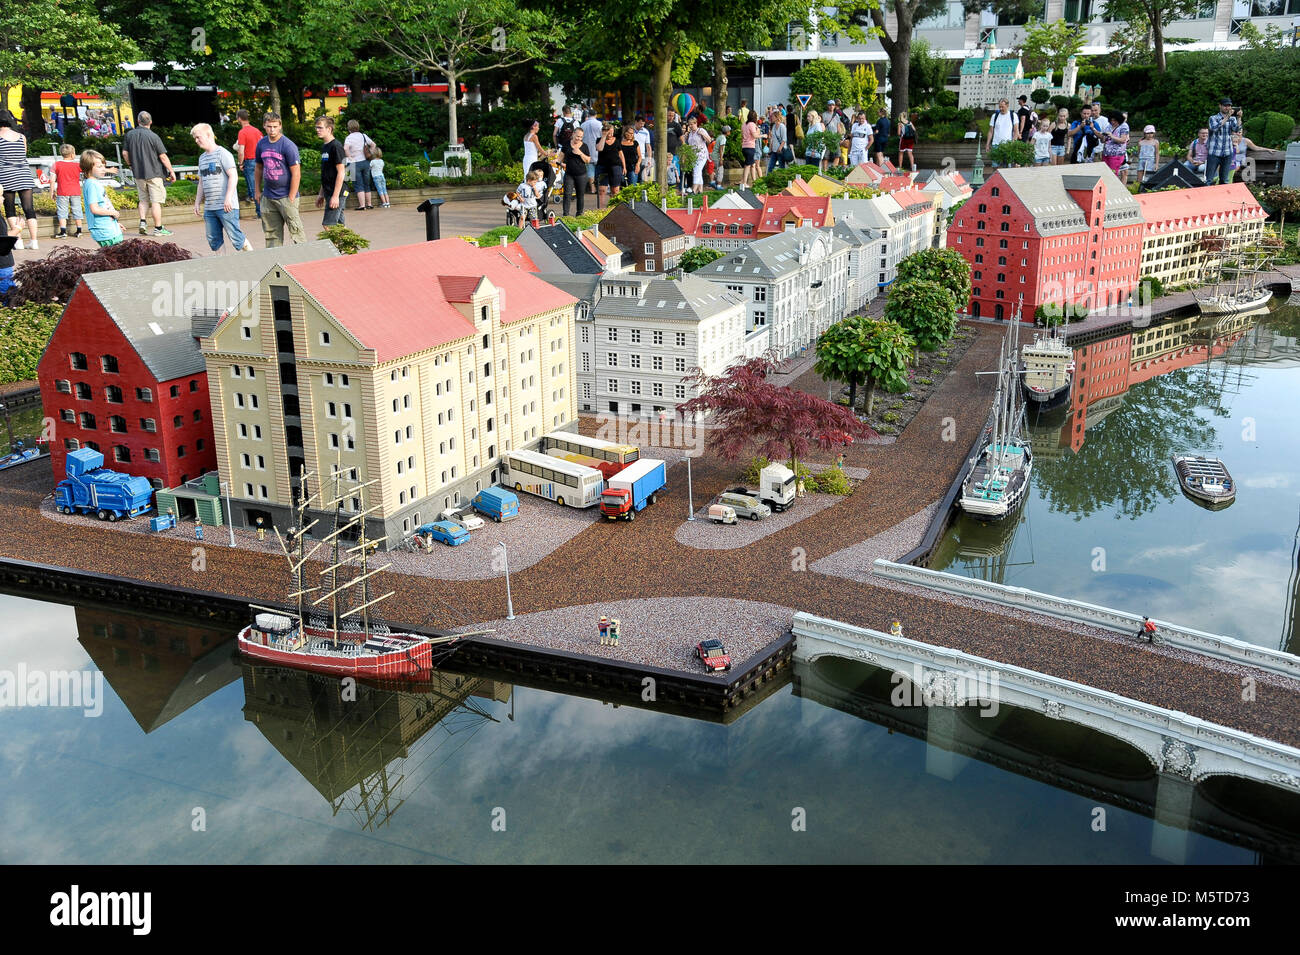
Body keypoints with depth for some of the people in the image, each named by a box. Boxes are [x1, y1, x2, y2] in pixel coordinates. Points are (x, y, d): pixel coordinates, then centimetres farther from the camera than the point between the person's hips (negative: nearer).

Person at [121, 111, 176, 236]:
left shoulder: (130, 135, 3)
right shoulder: (153, 136, -12)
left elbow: (125, 153, 8)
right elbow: (163, 157, -10)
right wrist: (172, 171, -1)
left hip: (138, 174, 5)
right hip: (153, 173, -5)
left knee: (143, 199, 17)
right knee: (156, 201, -1)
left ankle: (142, 222, 1)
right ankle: (158, 228, 0)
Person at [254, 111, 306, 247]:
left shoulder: (288, 146, -11)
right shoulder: (261, 144, 7)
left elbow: (296, 174, -12)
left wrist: (291, 198, -14)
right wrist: (258, 190, 16)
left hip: (286, 195, -6)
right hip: (268, 197, 6)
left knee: (295, 230, -9)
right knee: (271, 233, 10)